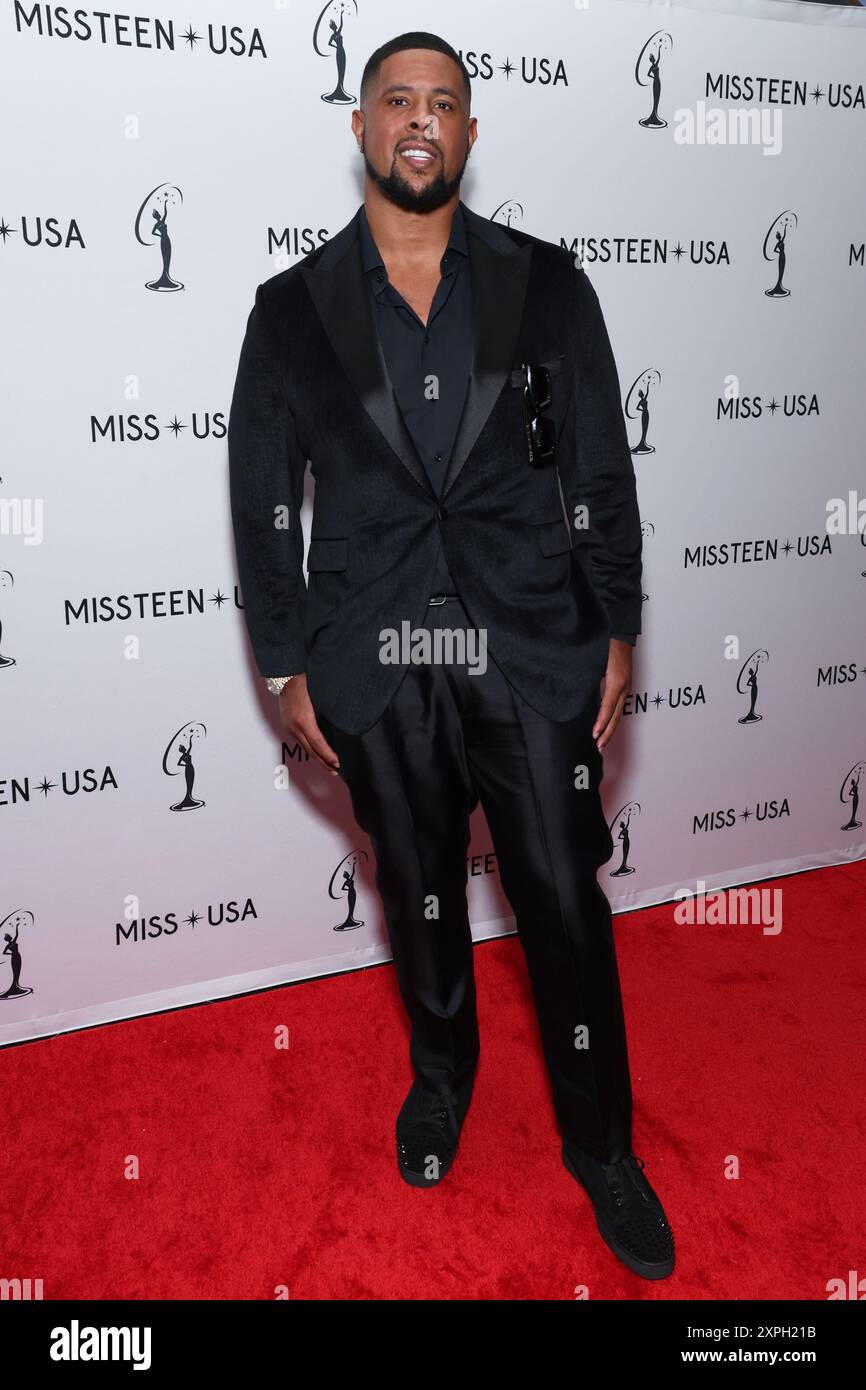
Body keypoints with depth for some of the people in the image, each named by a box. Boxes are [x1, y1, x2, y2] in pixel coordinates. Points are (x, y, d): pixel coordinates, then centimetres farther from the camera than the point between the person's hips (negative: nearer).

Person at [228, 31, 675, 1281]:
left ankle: (600, 1144, 26)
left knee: (567, 907, 4)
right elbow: (262, 499, 5)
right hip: (376, 670, 1)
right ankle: (442, 1074, 44)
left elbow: (601, 468, 5)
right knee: (419, 895, 17)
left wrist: (617, 634, 1)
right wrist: (286, 667, 2)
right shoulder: (292, 309, 4)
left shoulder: (545, 285, 4)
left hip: (532, 655, 0)